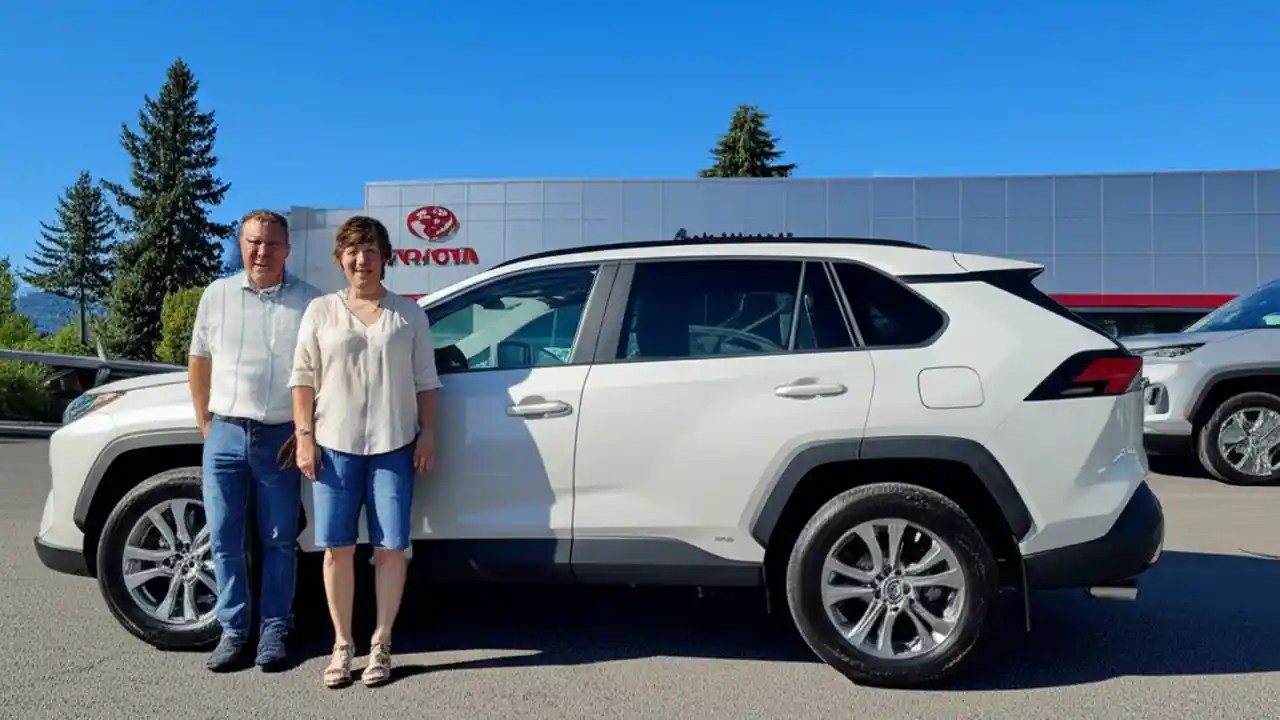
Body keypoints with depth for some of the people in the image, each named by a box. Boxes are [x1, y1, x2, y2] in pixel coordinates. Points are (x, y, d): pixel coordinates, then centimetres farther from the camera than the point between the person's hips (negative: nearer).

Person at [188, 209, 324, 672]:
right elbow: (199, 363, 13)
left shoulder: (309, 301, -1)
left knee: (279, 541, 6)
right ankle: (233, 629, 19)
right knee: (224, 539, 7)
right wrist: (206, 425, 8)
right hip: (226, 435, 3)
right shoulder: (217, 295, 6)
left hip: (281, 437, -2)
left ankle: (275, 630, 17)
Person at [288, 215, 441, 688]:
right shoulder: (321, 311, 9)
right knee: (338, 547, 2)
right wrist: (304, 435, -3)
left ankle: (381, 643, 12)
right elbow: (304, 378, 6)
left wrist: (427, 434, 0)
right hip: (335, 444, 1)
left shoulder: (408, 314, 9)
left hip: (394, 445, 0)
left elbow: (425, 380, 8)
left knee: (390, 547, 0)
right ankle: (342, 644, 14)